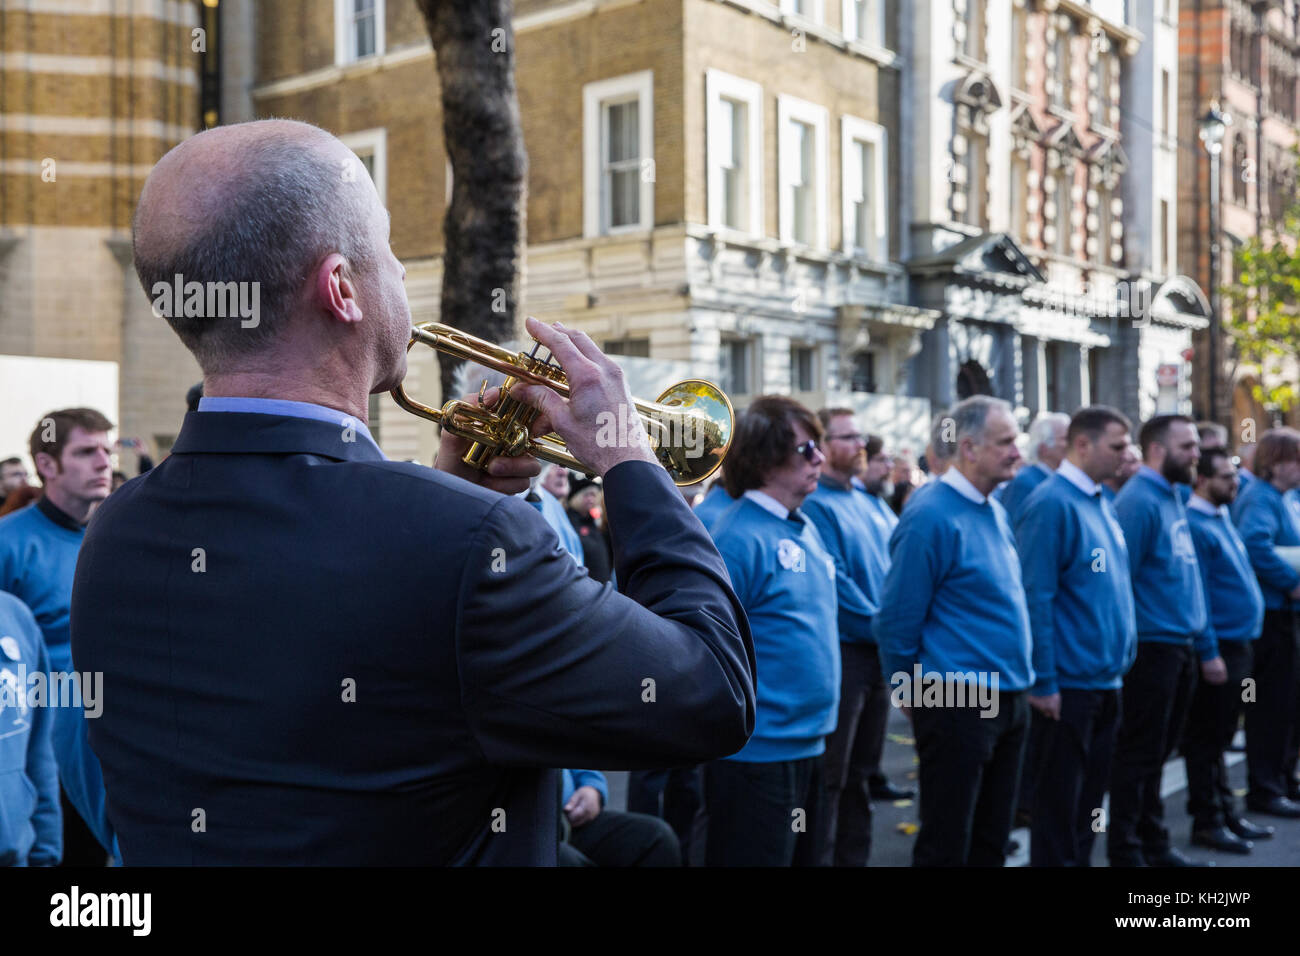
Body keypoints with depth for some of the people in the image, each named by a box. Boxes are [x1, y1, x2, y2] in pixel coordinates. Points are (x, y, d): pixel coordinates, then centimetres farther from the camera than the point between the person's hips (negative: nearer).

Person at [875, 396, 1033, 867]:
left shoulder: (995, 512, 9)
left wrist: (1020, 685, 18)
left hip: (1009, 700, 8)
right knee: (946, 846, 3)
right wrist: (912, 692, -2)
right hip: (957, 703, -8)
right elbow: (897, 620, -13)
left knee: (992, 841, 16)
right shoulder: (931, 518, -17)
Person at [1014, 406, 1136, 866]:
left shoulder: (1101, 502, 11)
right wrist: (1043, 682, -18)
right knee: (1058, 803, 3)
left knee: (1089, 798, 17)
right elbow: (1035, 598, -18)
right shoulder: (1052, 504, -15)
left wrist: (1120, 660, 14)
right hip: (1068, 684, -8)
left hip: (1105, 679, 8)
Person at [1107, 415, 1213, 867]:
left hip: (1180, 648, 9)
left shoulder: (1174, 498, 12)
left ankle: (1153, 842, 29)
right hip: (1151, 648, -8)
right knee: (1138, 757, 1)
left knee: (1156, 753, 18)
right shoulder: (1138, 501, -15)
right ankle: (1125, 851, 12)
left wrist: (1206, 647, 16)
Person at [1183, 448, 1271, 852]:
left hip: (1238, 645, 9)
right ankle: (1207, 822, 10)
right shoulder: (1194, 526, -16)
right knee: (1206, 739, 1)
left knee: (1219, 736, 17)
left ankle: (1226, 814, 27)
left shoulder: (1222, 516, 13)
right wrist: (1210, 652, -18)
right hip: (1218, 647, -9)